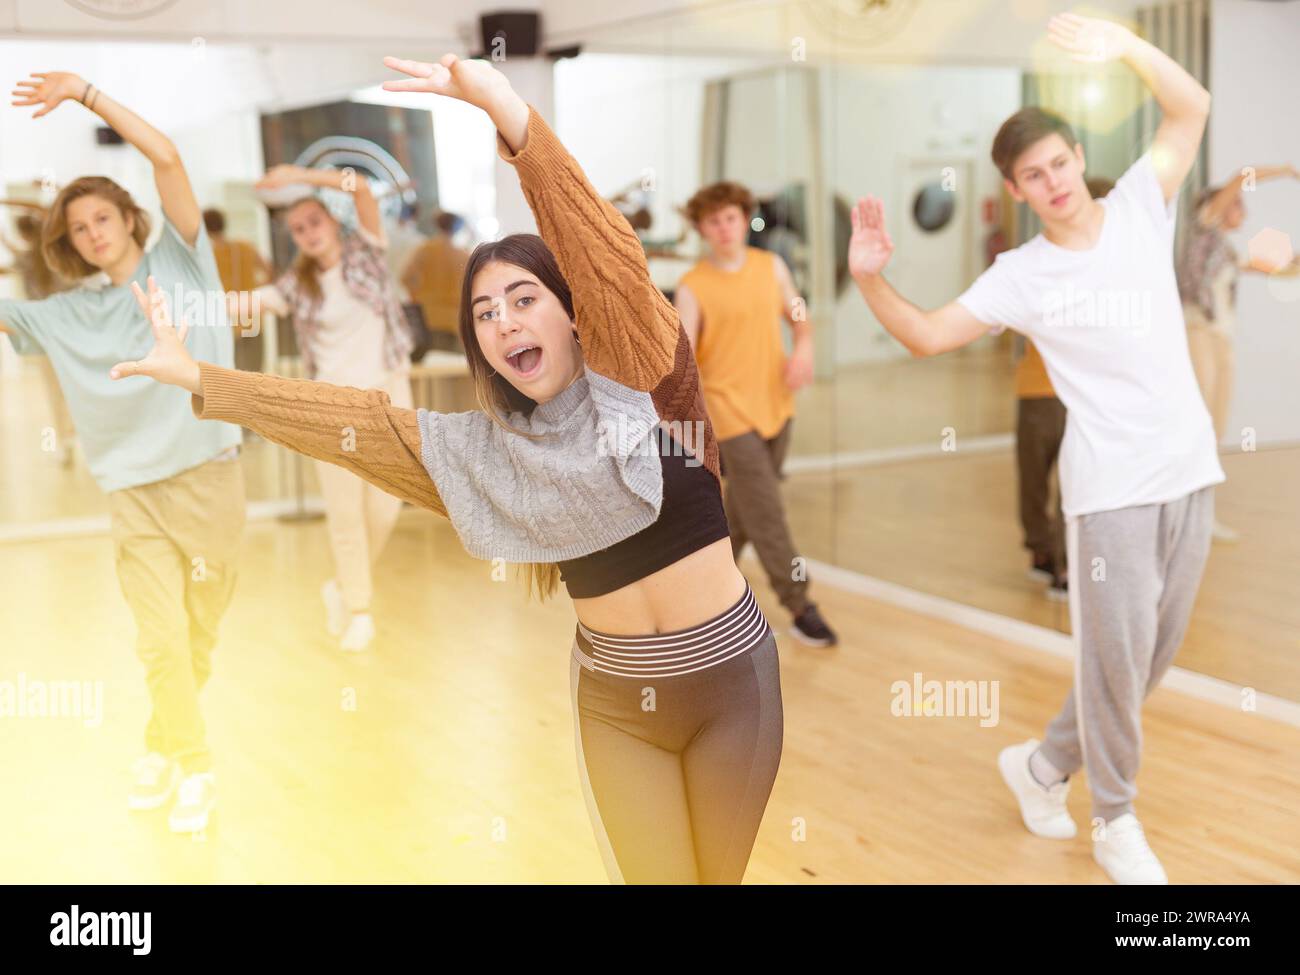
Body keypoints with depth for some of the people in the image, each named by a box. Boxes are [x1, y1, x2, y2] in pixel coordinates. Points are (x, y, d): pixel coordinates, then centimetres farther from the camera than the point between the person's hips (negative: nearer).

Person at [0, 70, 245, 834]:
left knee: (200, 634, 7)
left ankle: (163, 744, 28)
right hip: (136, 493, 2)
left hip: (211, 477, -1)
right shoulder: (69, 313, 10)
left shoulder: (180, 259, 3)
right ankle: (193, 769, 13)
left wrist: (87, 93, -10)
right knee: (162, 641, -4)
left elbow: (166, 156, -7)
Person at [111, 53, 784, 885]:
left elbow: (613, 261, -26)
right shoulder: (485, 453, 2)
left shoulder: (639, 383, -11)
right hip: (614, 704, 3)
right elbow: (358, 422, 4)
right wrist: (201, 380, 1)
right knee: (655, 875, 8)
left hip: (729, 674, -3)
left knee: (728, 874, 9)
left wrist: (508, 110, -40)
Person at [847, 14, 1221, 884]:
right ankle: (1116, 819, 19)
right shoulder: (1021, 275, -1)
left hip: (1191, 471, 4)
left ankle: (1043, 765, 32)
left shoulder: (1140, 207, 5)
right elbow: (927, 335, -1)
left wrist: (1124, 45, -18)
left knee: (1156, 654, 13)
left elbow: (1193, 109, -2)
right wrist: (871, 279, -18)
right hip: (1109, 486, -4)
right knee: (1117, 656, -1)